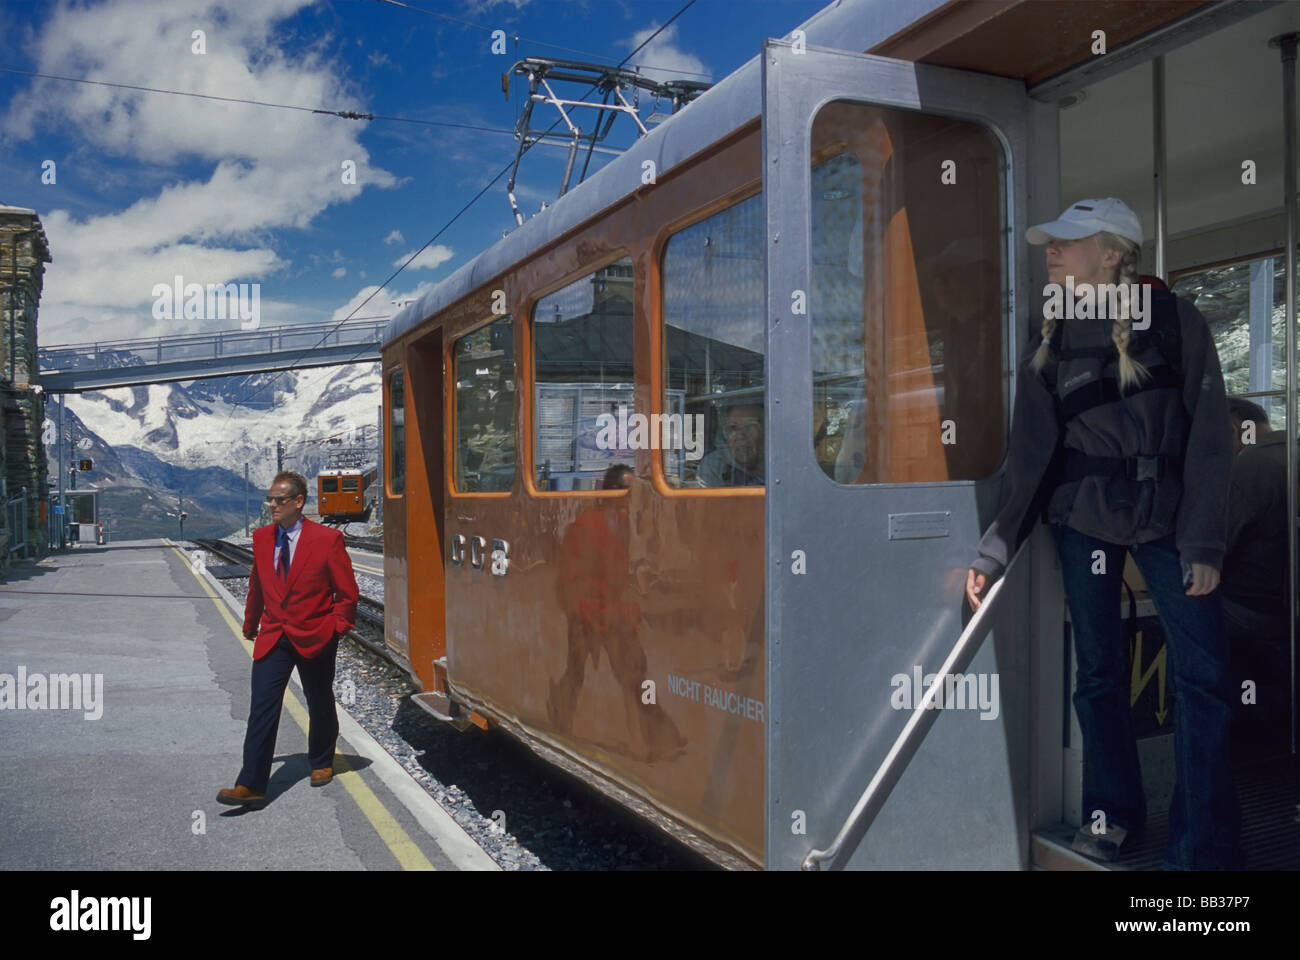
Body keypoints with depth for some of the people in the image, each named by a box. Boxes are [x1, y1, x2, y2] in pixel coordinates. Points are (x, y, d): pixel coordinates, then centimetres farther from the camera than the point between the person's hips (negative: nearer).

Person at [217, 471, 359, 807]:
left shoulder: (327, 539, -10)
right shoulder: (261, 537, 3)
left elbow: (347, 591, -4)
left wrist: (337, 627, -5)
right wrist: (250, 624, 25)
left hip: (314, 638, -2)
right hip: (272, 637, 3)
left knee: (320, 706, 14)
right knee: (262, 707, -7)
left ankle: (322, 764, 37)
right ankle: (250, 785, -7)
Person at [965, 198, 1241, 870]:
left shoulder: (1176, 323, -2)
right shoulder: (1050, 345, 5)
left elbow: (1209, 437, -6)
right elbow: (1030, 455, 1)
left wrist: (1203, 544, -12)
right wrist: (997, 550, -5)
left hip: (1168, 518, -2)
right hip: (1083, 519, 2)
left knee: (1203, 677, -5)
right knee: (1098, 670, 6)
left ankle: (1202, 850, 5)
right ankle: (1111, 813, 23)